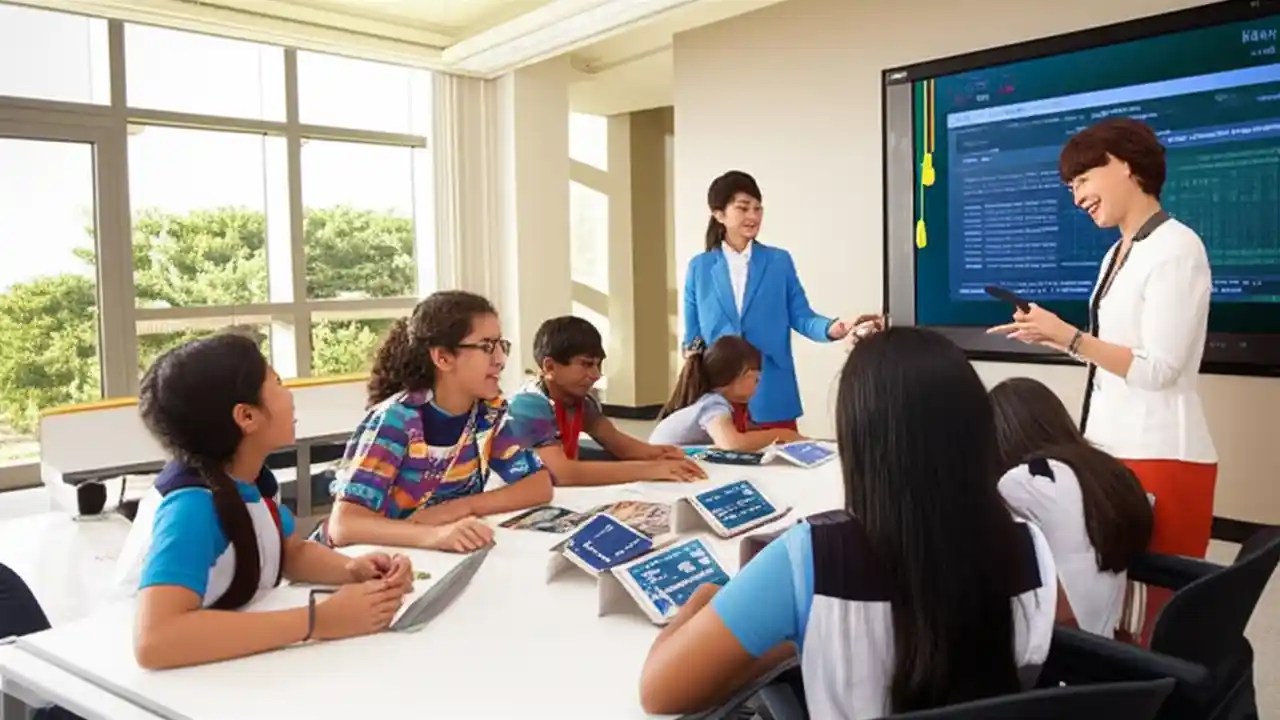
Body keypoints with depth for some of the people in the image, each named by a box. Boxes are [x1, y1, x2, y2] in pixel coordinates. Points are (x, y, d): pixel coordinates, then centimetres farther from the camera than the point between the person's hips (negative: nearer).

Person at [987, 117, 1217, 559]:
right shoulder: (1118, 254, 14)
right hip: (1113, 450, 8)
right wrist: (1052, 336, 3)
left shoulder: (1175, 248, -12)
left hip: (1162, 456, -8)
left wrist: (1068, 335, -19)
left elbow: (1157, 370, -17)